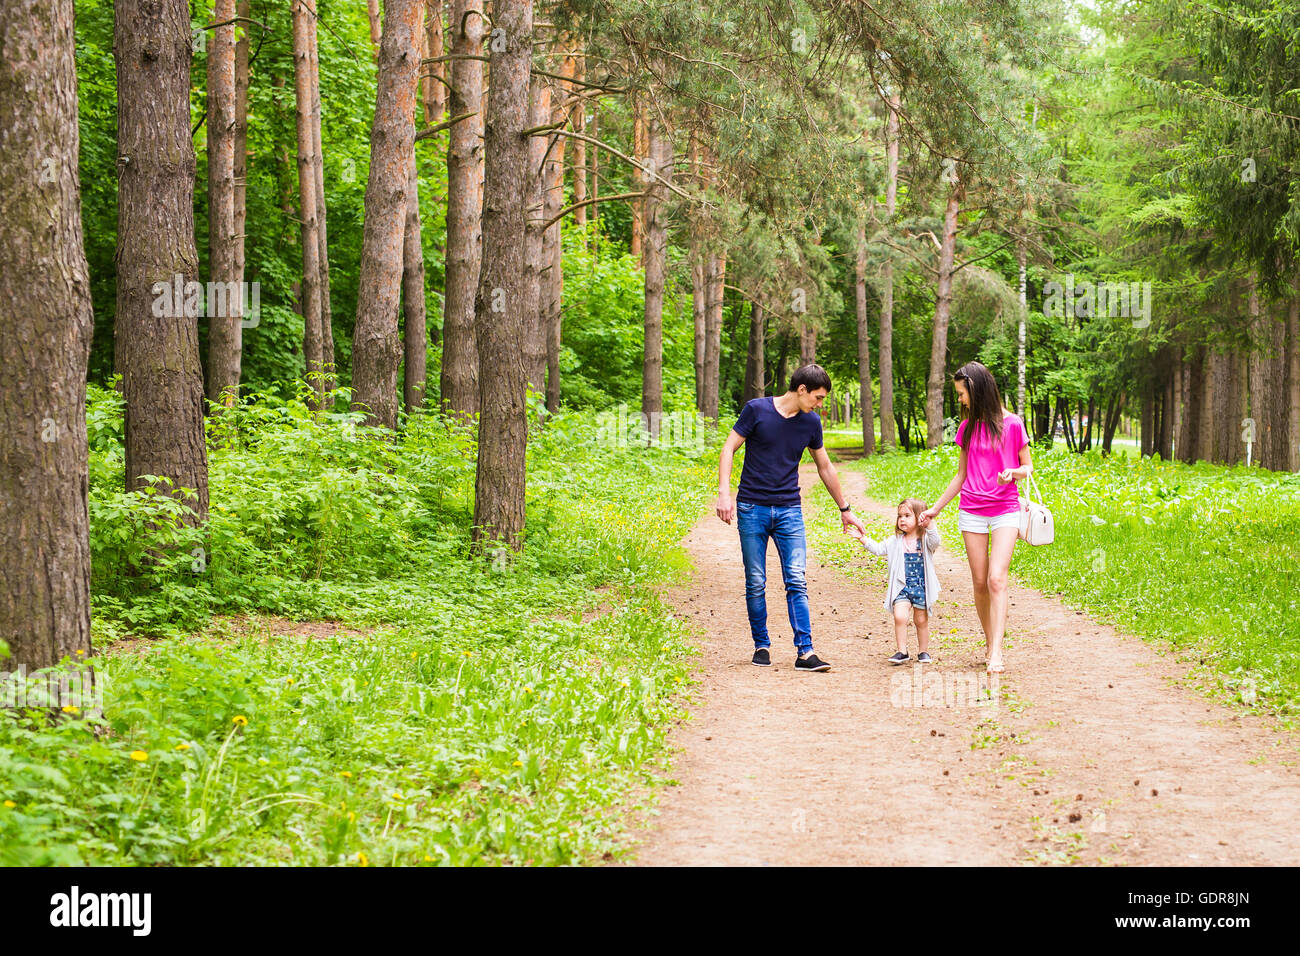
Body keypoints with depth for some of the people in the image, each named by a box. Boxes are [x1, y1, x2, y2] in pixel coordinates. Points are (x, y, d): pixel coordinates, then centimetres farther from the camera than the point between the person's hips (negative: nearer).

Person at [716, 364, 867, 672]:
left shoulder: (811, 422, 7)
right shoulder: (756, 410, -5)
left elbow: (825, 467, 19)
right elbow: (728, 449, -2)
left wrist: (845, 509, 25)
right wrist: (724, 493, -14)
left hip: (789, 511, 2)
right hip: (752, 509, -2)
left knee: (796, 582, -8)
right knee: (755, 583, 1)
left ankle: (805, 652, -11)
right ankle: (761, 646, 14)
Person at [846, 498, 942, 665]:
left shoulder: (925, 540, -3)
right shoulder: (896, 541, 8)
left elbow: (935, 542, -23)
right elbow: (878, 548, 10)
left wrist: (930, 525, -40)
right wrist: (862, 538, -2)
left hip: (921, 587, -2)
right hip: (901, 587, 2)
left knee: (921, 620, 9)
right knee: (900, 617, -15)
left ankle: (923, 651, 26)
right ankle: (902, 652, -7)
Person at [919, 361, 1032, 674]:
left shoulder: (1012, 424, -3)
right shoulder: (968, 427, 9)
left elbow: (1028, 467, 5)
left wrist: (1013, 472, -18)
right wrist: (936, 508, 20)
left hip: (1005, 510, -4)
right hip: (971, 512, 4)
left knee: (997, 579, -15)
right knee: (980, 582, 2)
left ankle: (996, 654, -19)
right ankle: (989, 643, 16)